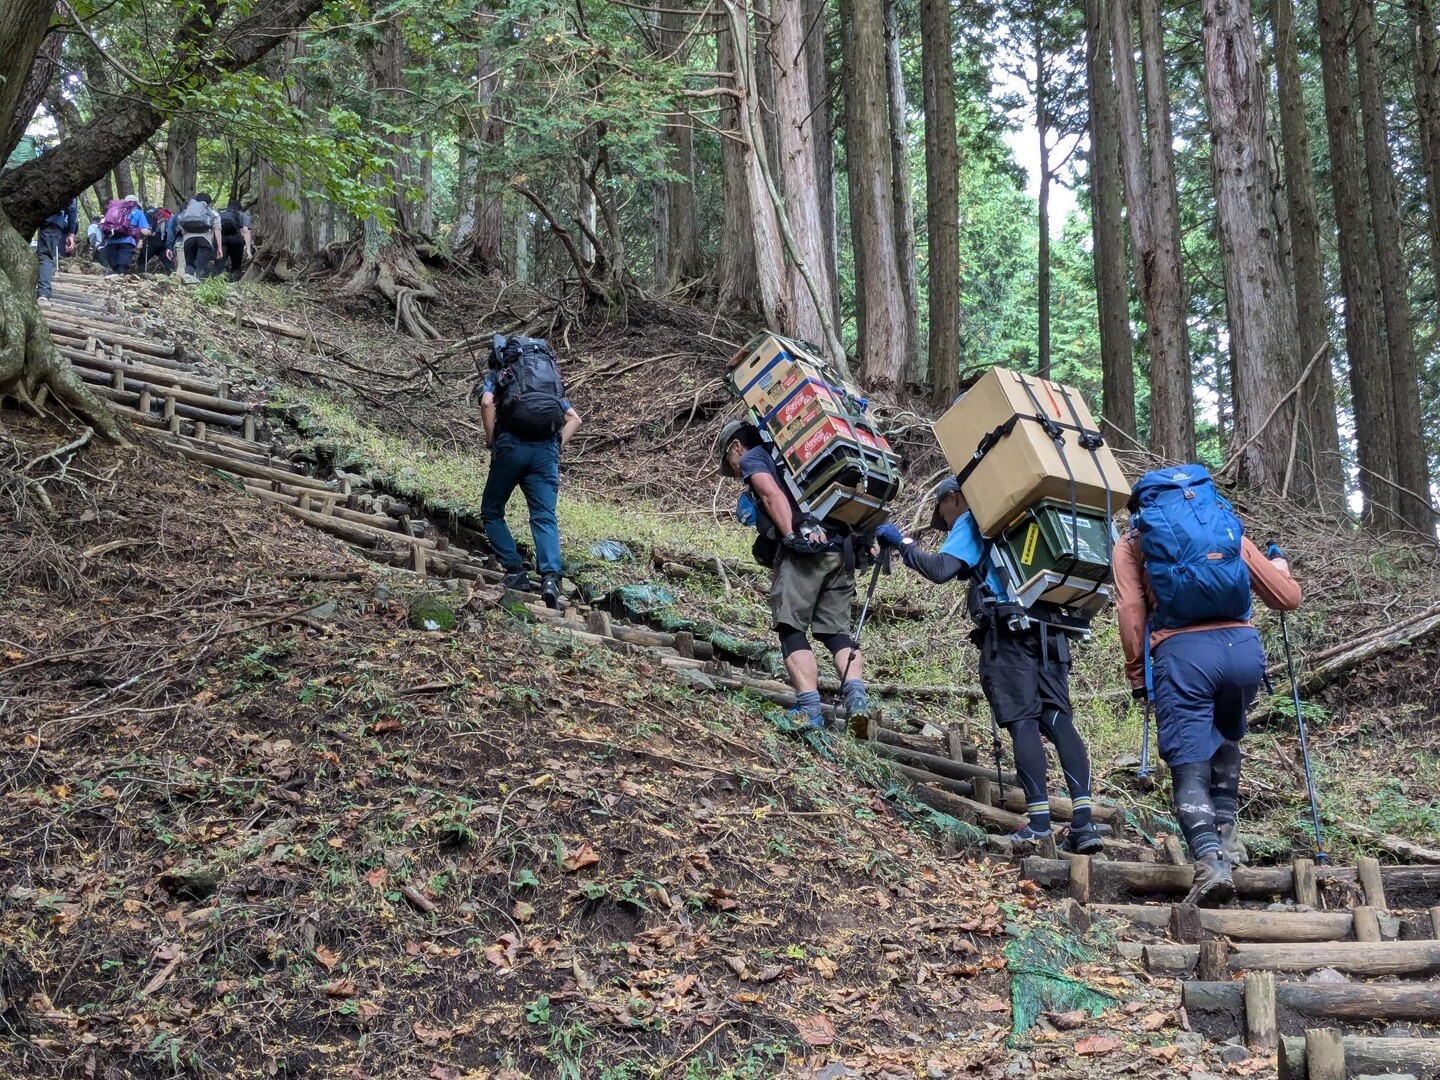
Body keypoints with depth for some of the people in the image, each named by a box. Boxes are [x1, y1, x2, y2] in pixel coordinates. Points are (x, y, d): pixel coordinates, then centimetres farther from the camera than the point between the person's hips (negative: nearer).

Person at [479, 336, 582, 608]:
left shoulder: (496, 374, 17)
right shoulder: (550, 377, 29)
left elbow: (487, 403, -6)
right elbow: (574, 419, 18)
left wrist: (491, 443, 1)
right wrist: (557, 447, 14)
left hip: (512, 443, -3)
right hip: (547, 449, 3)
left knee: (491, 512, 14)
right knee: (545, 518, -3)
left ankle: (516, 571, 3)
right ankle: (550, 576, -25)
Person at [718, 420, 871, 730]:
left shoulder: (751, 458, 15)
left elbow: (773, 495, -6)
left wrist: (791, 536, -16)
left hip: (802, 550, -7)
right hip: (840, 548, 7)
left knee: (792, 629, -5)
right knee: (836, 630, 8)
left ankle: (809, 710, -16)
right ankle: (856, 698, -12)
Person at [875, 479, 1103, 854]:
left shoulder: (971, 521, 7)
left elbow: (941, 569, -7)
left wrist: (902, 543, 4)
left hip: (1011, 628, -6)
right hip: (1049, 626, 6)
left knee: (1022, 720, -8)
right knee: (1058, 718, -1)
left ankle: (1039, 819, -14)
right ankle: (1083, 819, -10)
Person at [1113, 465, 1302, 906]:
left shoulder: (1133, 542, 17)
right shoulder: (1229, 527, 22)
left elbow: (1131, 612, 2)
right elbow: (1287, 598, 21)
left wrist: (1137, 675, 10)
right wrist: (1281, 568, 43)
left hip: (1182, 651, -3)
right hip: (1244, 647, 3)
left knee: (1189, 766, -2)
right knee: (1226, 739, 30)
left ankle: (1210, 860, -21)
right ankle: (1224, 834, 28)